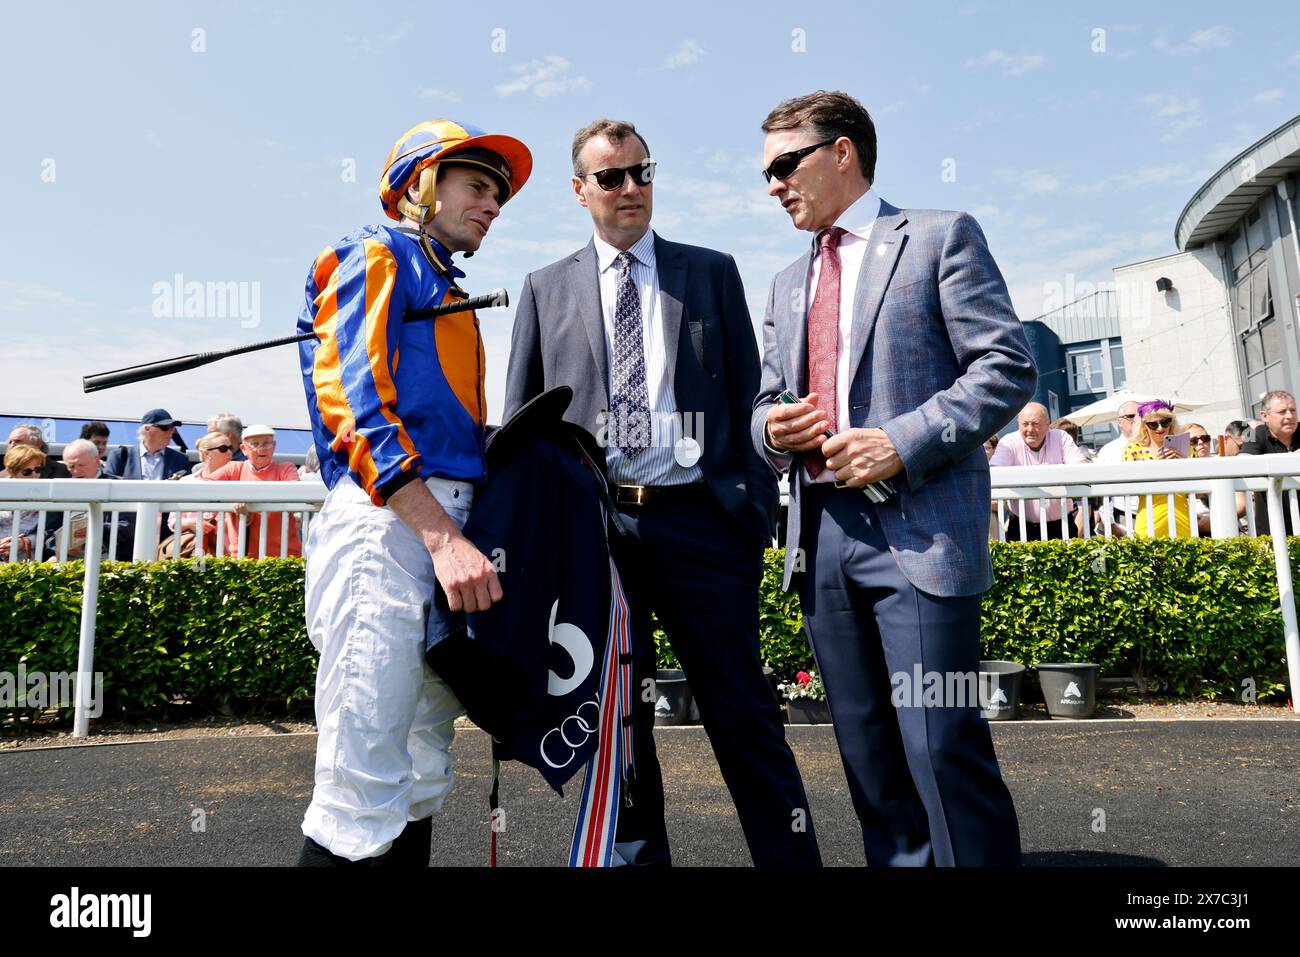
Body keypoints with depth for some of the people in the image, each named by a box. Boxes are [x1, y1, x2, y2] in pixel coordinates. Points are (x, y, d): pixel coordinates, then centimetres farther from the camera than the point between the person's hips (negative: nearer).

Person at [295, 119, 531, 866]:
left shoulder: (447, 290, 27)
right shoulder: (376, 255, 3)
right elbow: (354, 402, -12)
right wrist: (443, 536, -21)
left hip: (444, 524, 9)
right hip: (388, 523, -9)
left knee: (423, 776, 13)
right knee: (365, 782, -8)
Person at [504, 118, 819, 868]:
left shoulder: (712, 271, 11)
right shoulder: (547, 289, 13)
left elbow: (748, 398, 8)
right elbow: (520, 422, 12)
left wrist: (758, 509, -1)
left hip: (701, 522, -1)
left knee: (745, 716, 3)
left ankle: (792, 858, 18)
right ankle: (638, 852, 29)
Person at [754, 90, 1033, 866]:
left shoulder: (941, 237, 4)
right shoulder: (789, 284, 22)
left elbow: (1009, 366, -4)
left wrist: (903, 442, -16)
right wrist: (771, 429, 1)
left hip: (919, 531, -6)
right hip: (821, 533, 6)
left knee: (943, 746, -6)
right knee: (868, 752, 11)